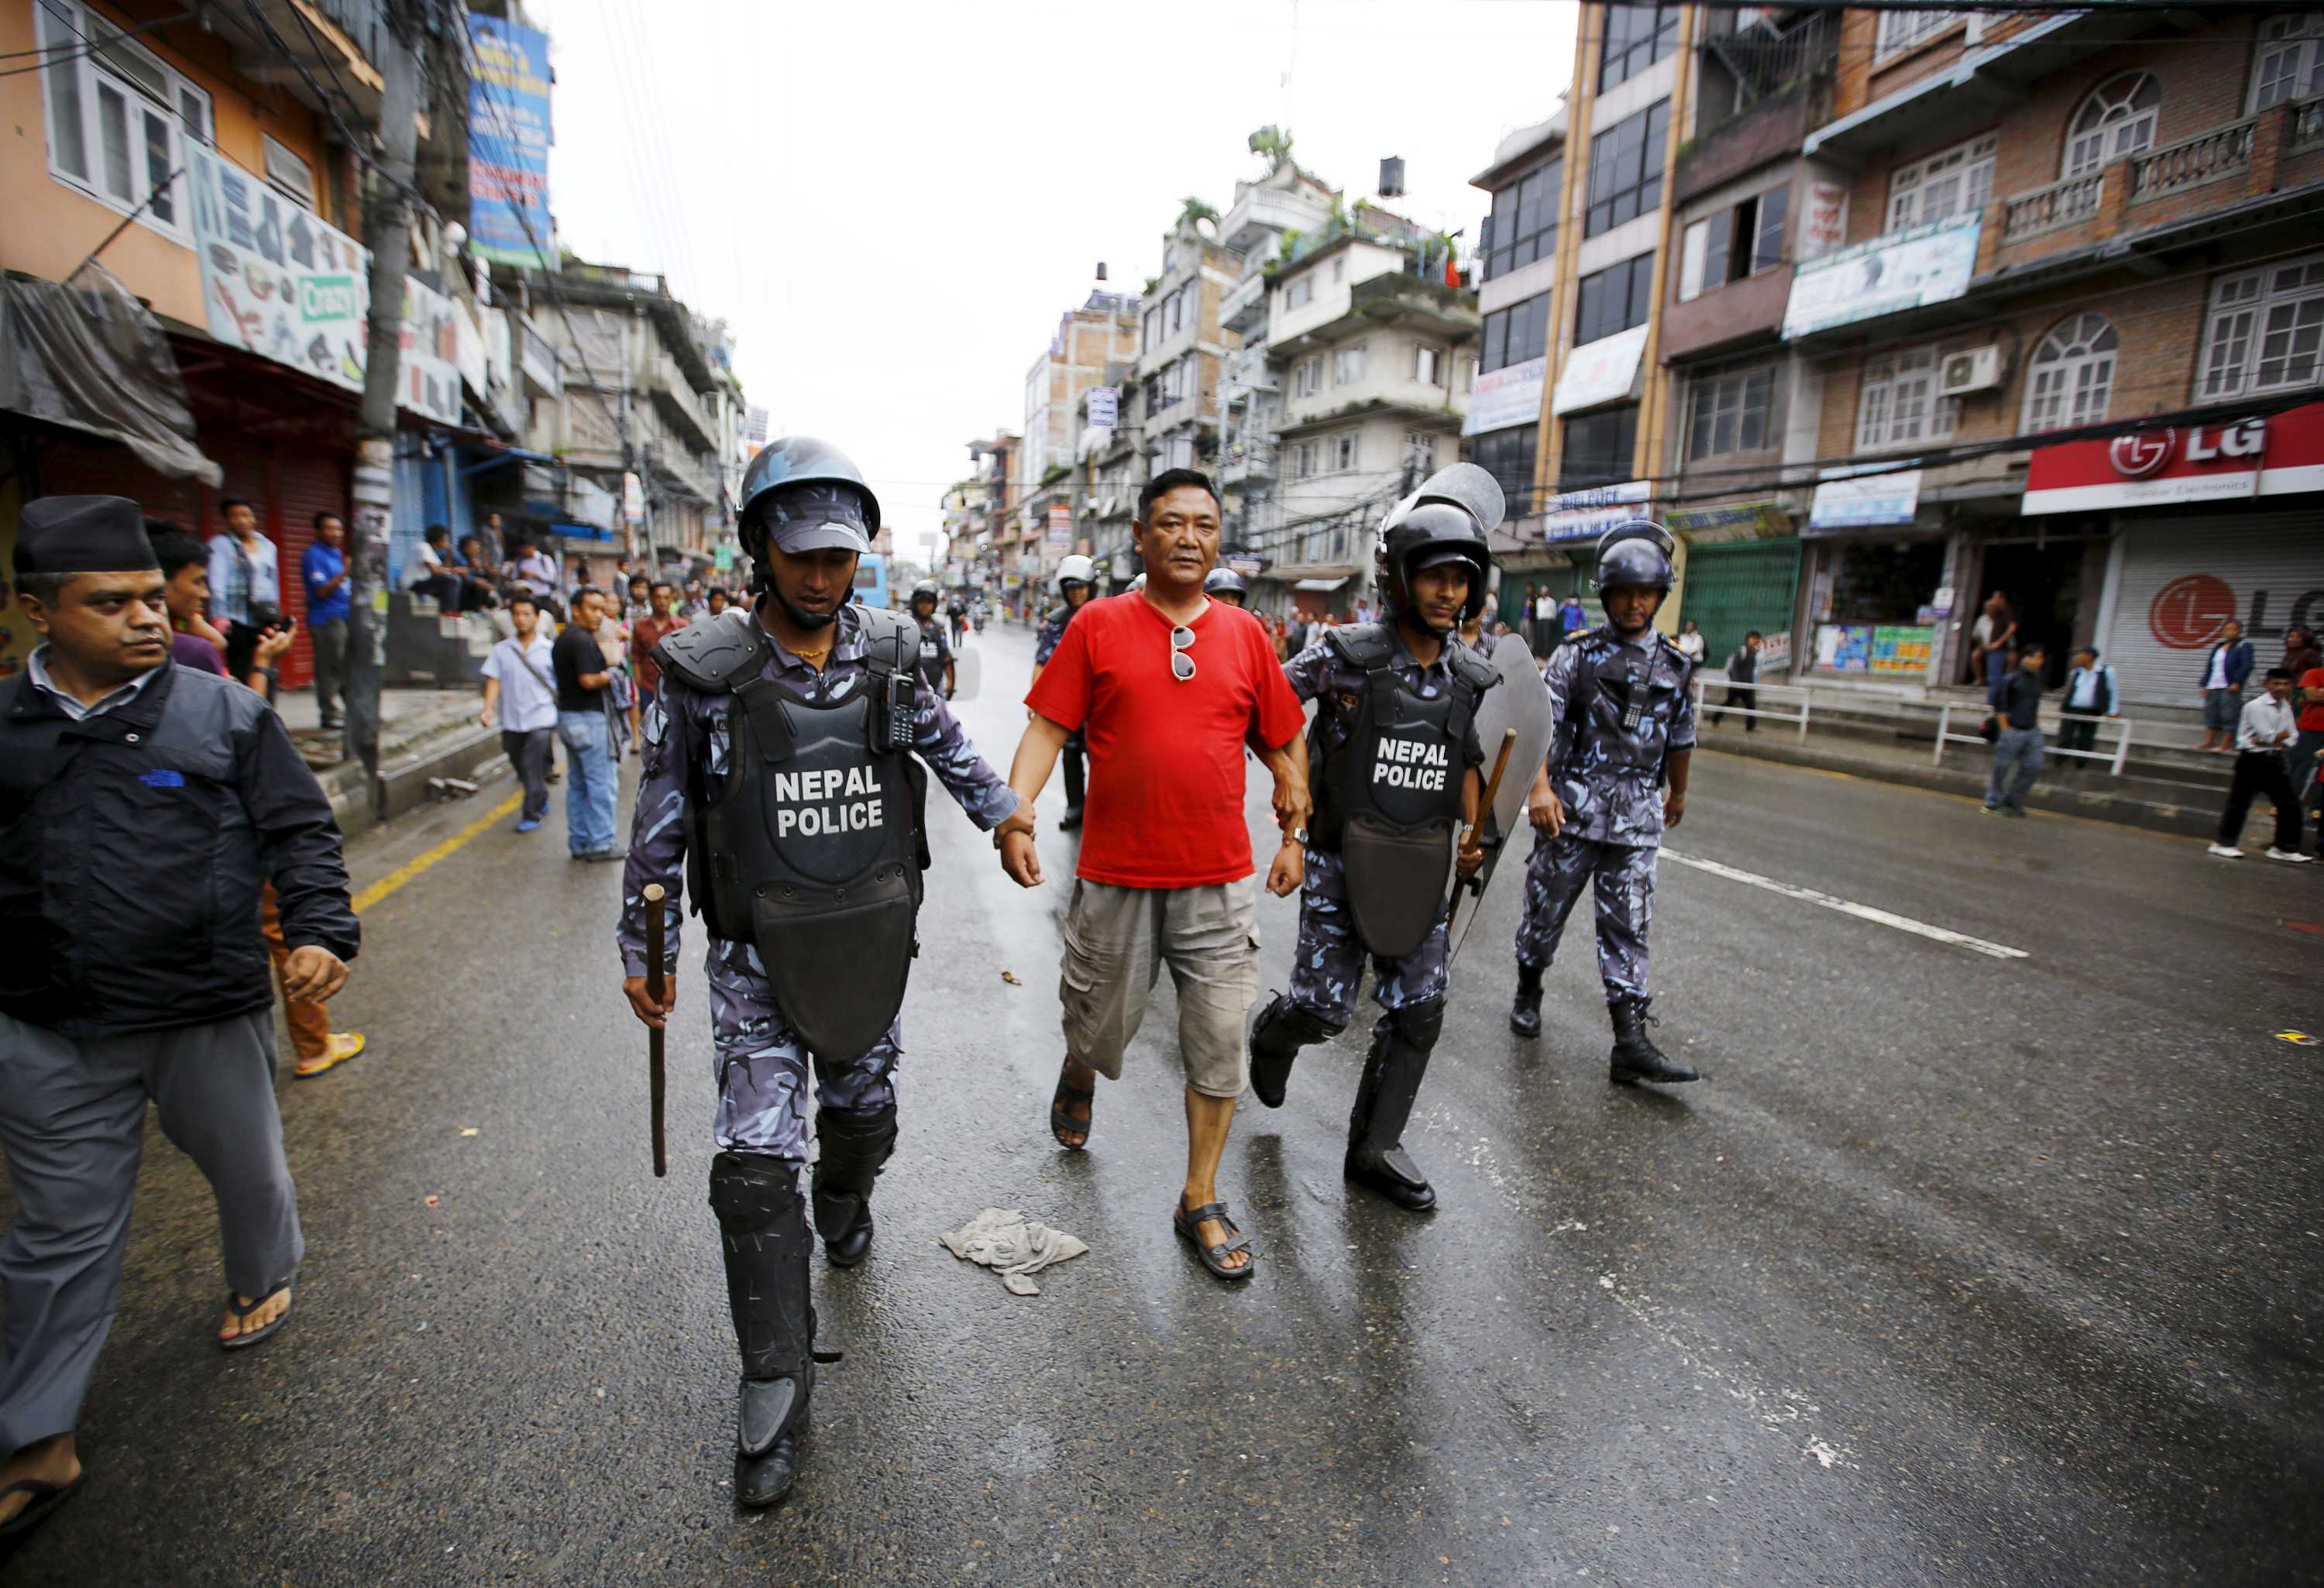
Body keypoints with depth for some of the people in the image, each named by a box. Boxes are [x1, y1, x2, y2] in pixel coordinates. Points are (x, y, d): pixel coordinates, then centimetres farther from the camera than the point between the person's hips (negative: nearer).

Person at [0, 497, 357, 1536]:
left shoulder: (227, 713, -5)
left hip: (211, 1015, -2)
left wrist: (319, 930, -17)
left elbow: (301, 829, -5)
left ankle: (263, 1282, 47)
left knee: (245, 1170, 18)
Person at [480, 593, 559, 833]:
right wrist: (488, 709, -13)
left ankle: (532, 814, 0)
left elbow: (561, 685, 1)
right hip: (511, 720, 4)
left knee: (532, 767, -10)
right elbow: (494, 680, 1)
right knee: (521, 767, 15)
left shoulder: (550, 650, -1)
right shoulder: (501, 650, 5)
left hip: (541, 717, -4)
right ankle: (541, 800, 37)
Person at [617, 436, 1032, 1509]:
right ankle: (776, 1390, 14)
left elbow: (937, 733, 17)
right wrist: (642, 947, 3)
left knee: (863, 1106, 21)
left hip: (872, 937, 3)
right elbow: (662, 821, -2)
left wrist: (996, 805, 13)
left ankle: (844, 1200, 57)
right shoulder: (704, 672, -11)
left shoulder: (887, 652, -4)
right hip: (759, 952, -2)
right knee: (757, 1164, -3)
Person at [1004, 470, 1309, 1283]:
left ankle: (1199, 1202, 26)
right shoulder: (1097, 626, -1)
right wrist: (1014, 818, -17)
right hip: (1116, 877, -1)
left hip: (1220, 881, 2)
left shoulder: (1245, 635, 5)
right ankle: (1077, 1078, 54)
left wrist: (1296, 834, 9)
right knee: (1099, 1027, 17)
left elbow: (1283, 743, 12)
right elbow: (1047, 730, -4)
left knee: (1219, 1047, 6)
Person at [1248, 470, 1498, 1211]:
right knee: (1325, 1007, 2)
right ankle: (1274, 1033, 40)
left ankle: (1373, 1149, 23)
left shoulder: (1470, 677, 3)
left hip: (1419, 871, 5)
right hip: (1341, 862, -4)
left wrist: (1475, 832, 0)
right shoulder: (1349, 656, -12)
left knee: (1418, 1011, 5)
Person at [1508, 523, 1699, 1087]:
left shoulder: (1675, 665, 9)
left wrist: (1678, 794, 32)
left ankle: (1631, 1044, 3)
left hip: (1638, 821, 3)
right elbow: (1541, 723, -13)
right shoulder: (1576, 654, -2)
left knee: (1628, 928, 2)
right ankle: (1528, 994, 33)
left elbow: (1680, 738, 22)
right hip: (1571, 811, -2)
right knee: (1546, 909, 9)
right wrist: (1539, 787, -26)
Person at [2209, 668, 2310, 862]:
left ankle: (2285, 848, 17)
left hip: (2274, 760, 7)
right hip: (2252, 760, -7)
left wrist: (2271, 741, -12)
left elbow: (2290, 741, 5)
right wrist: (2284, 734, 2)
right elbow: (2269, 737, -16)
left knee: (2289, 804, 8)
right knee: (2239, 802, -3)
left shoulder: (2286, 707, 8)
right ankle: (2223, 844, 7)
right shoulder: (2256, 706, -13)